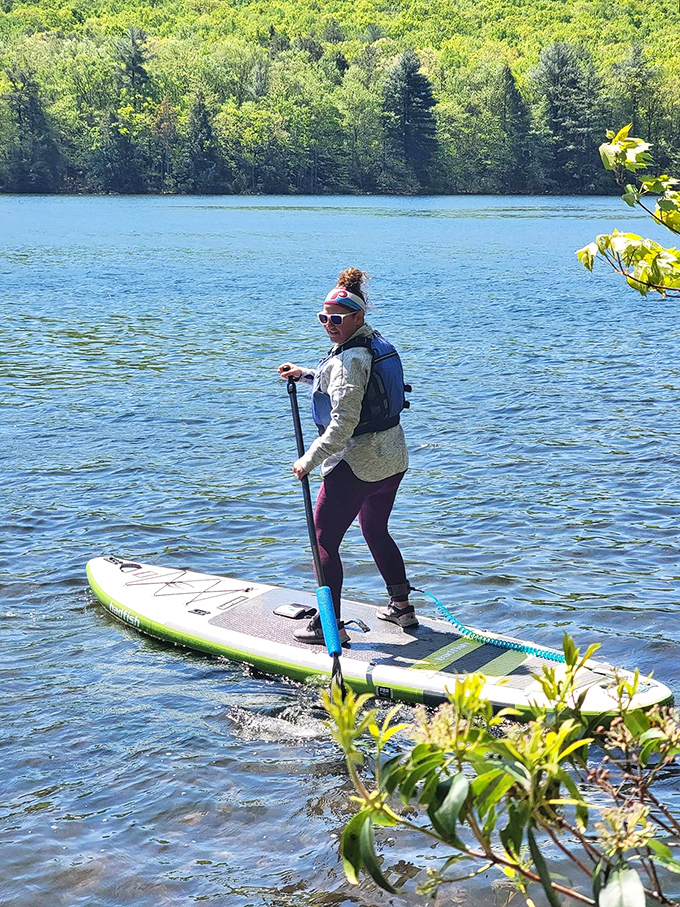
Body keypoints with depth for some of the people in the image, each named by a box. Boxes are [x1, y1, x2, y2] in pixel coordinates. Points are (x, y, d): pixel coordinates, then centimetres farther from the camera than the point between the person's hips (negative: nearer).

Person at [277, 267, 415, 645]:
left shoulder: (350, 358, -21)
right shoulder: (375, 343, 9)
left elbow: (344, 423, -25)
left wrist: (308, 461, -18)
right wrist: (305, 374, 22)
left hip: (355, 465, -10)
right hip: (393, 458, 10)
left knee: (324, 539, 1)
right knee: (376, 530, 26)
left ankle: (329, 625, 4)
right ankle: (402, 606, 33)